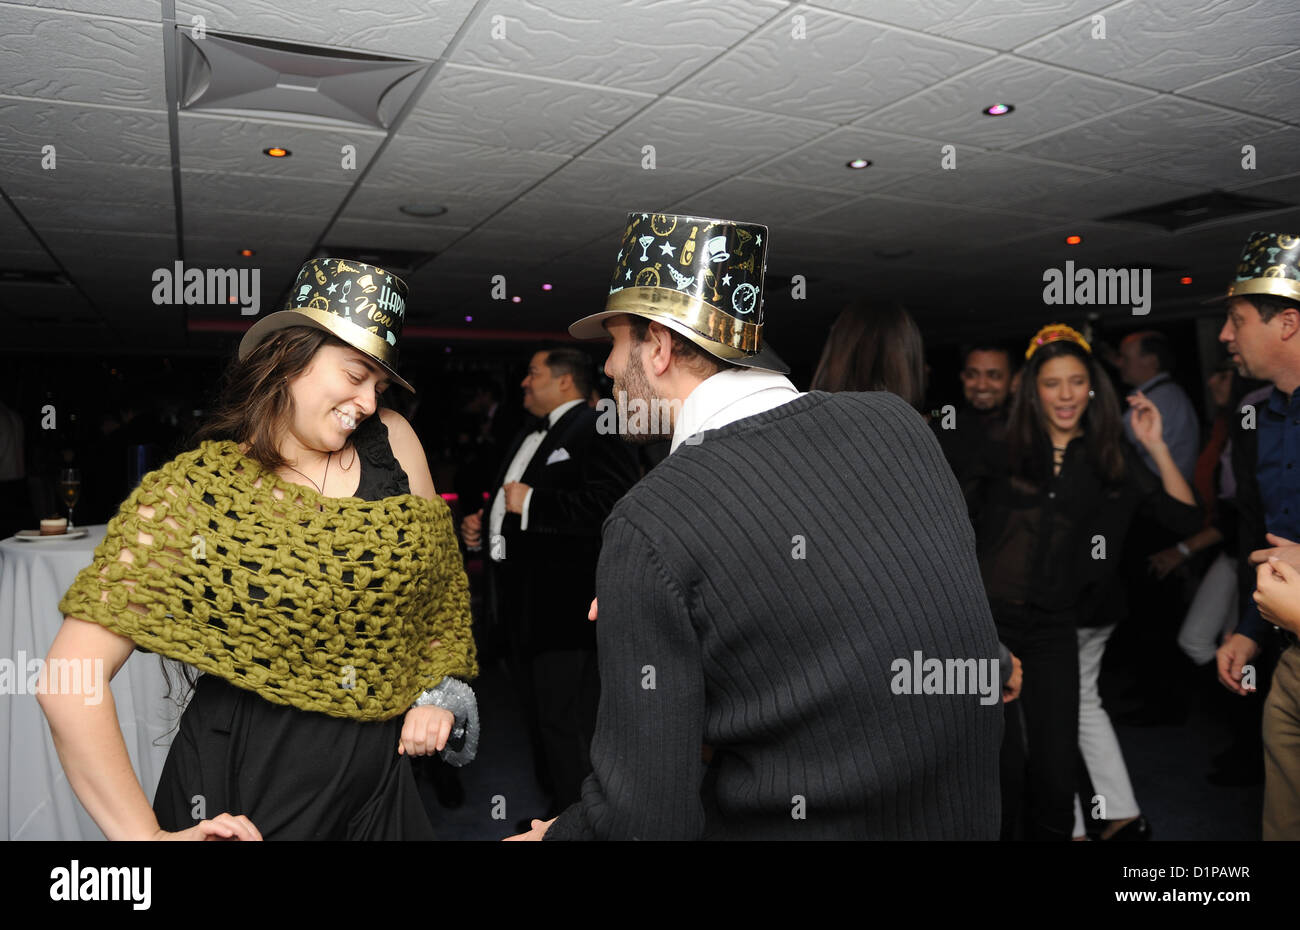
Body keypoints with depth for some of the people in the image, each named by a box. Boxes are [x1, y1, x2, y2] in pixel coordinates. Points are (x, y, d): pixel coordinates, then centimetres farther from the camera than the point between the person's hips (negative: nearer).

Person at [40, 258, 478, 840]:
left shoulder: (392, 439, -3)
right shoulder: (194, 490, -14)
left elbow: (439, 574, 11)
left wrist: (438, 689, 3)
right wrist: (145, 835, -18)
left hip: (379, 772, 4)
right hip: (248, 791, -3)